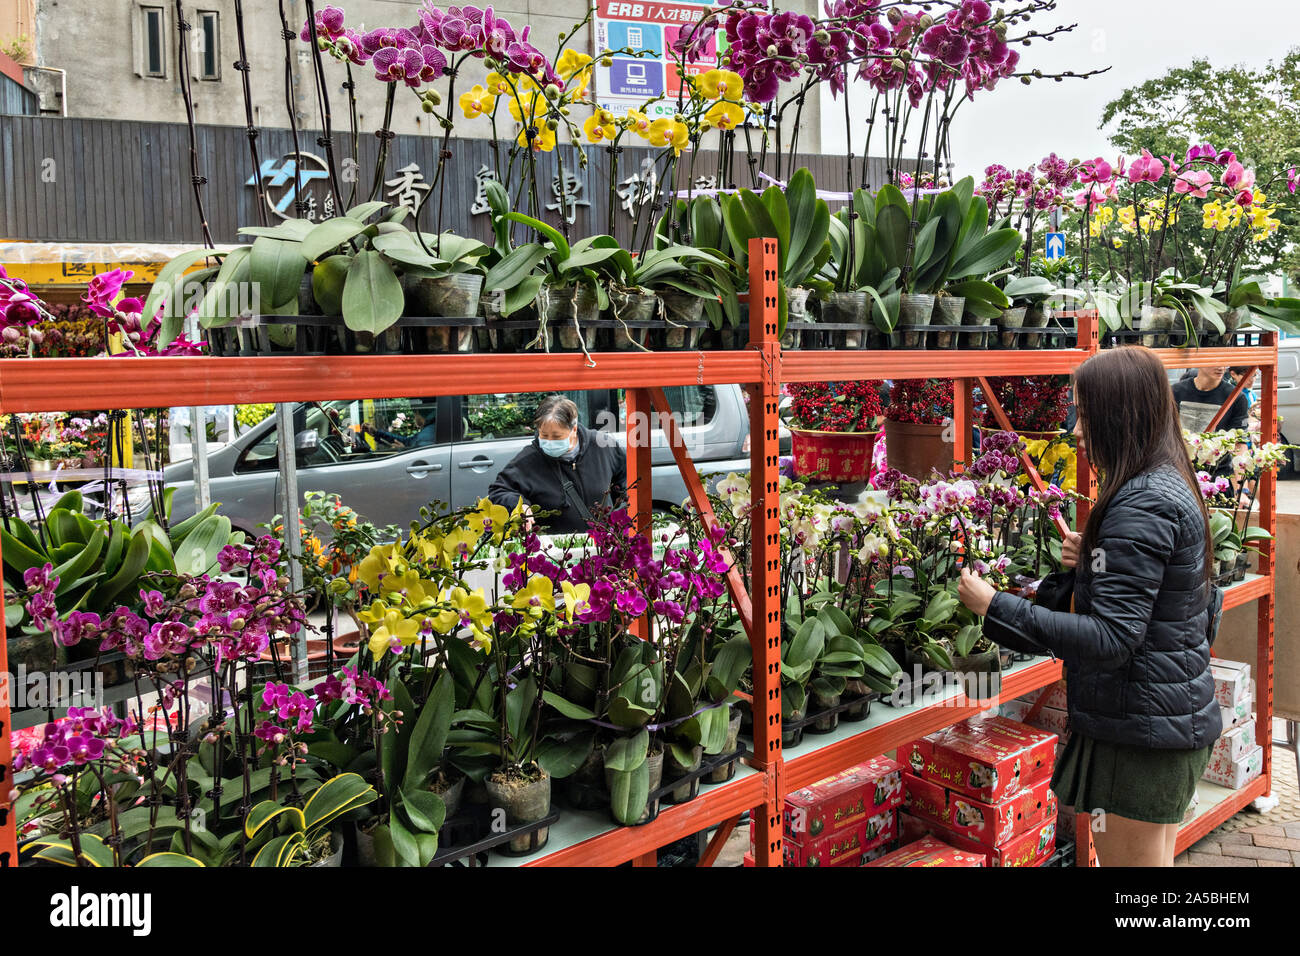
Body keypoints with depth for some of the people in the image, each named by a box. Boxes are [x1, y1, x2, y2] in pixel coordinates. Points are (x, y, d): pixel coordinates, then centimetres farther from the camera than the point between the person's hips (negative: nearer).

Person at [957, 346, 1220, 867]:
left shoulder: (1141, 505, -22)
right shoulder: (1171, 486, 10)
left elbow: (1111, 638, -27)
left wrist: (995, 606, -24)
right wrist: (1092, 560, 3)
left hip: (1141, 729, -10)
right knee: (1152, 858, 21)